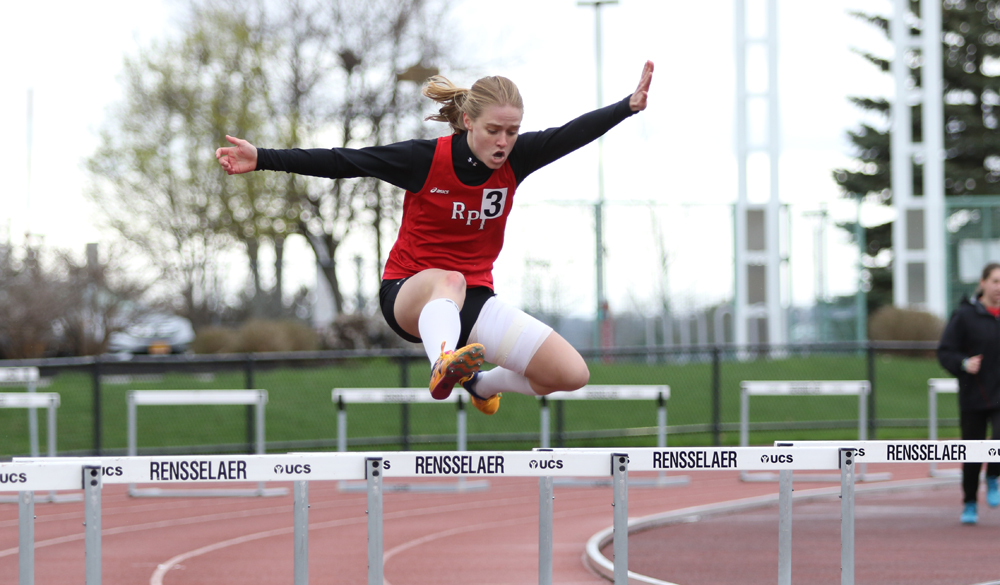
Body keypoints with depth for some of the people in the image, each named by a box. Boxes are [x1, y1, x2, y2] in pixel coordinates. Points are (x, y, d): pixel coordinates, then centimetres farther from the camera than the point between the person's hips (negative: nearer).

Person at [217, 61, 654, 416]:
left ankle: (483, 383, 21)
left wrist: (629, 106, -23)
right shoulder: (425, 160, -16)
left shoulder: (514, 159, -6)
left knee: (572, 374, -9)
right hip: (409, 294, -5)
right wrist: (263, 159, -22)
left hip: (473, 301, 5)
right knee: (449, 280, -43)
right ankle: (442, 365, -76)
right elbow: (340, 162, -16)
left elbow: (570, 135, -9)